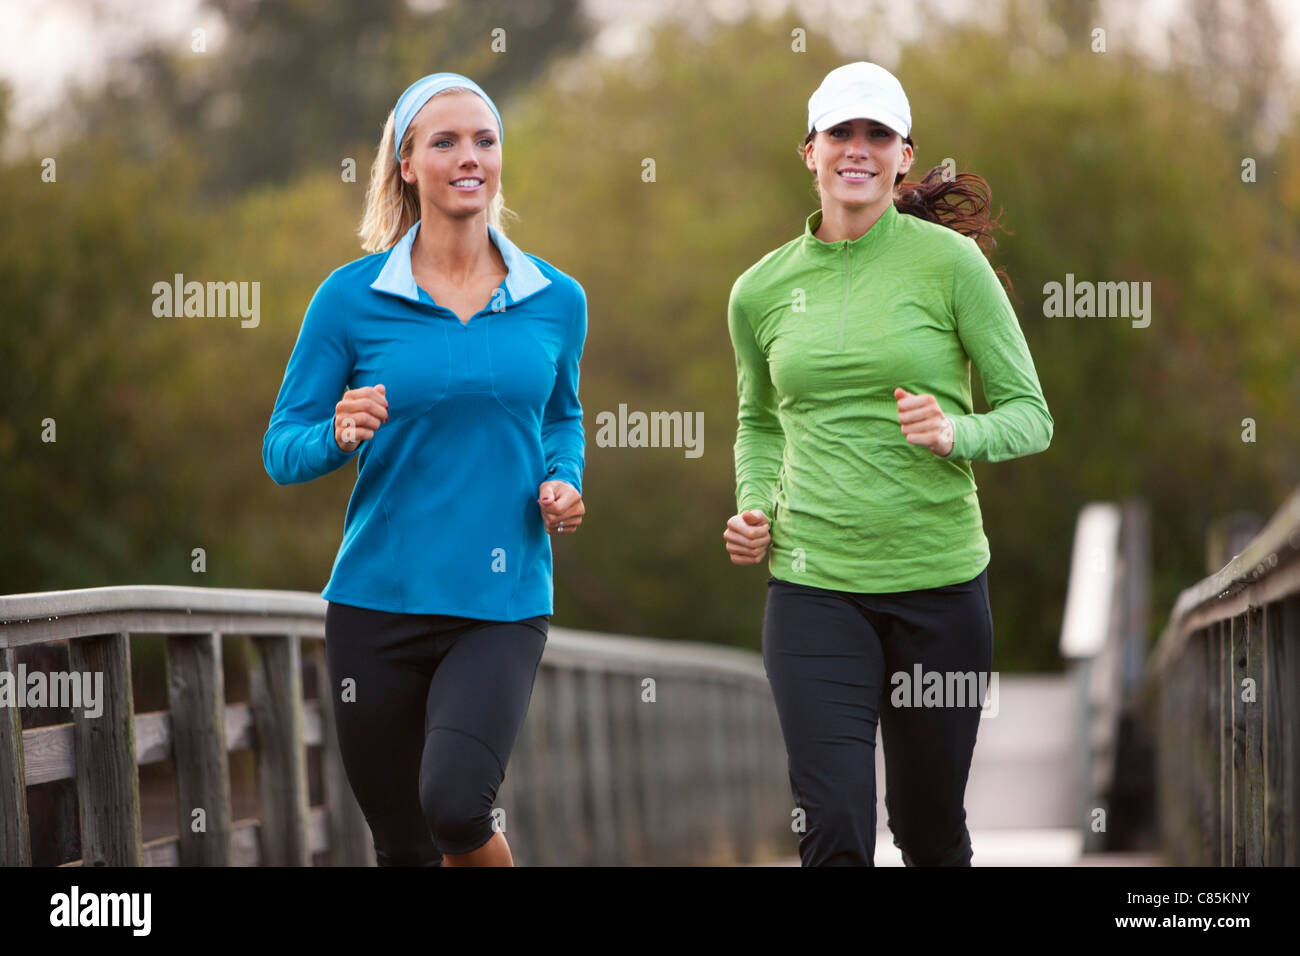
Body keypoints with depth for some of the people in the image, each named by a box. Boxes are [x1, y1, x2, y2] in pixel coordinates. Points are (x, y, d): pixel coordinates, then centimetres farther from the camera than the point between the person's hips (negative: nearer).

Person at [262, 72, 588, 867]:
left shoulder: (556, 301, 4)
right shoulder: (354, 297, -2)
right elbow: (281, 449, 1)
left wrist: (564, 481, 2)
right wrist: (338, 436, -20)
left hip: (503, 606, 0)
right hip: (377, 600, 0)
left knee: (455, 803, -25)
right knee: (403, 847, 9)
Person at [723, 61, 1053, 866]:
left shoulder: (949, 261, -3)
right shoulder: (762, 290, 6)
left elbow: (1030, 415, 0)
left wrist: (954, 433, -20)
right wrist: (754, 506, 4)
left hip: (941, 580, -1)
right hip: (813, 584, 1)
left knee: (930, 828, 11)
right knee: (833, 830, -12)